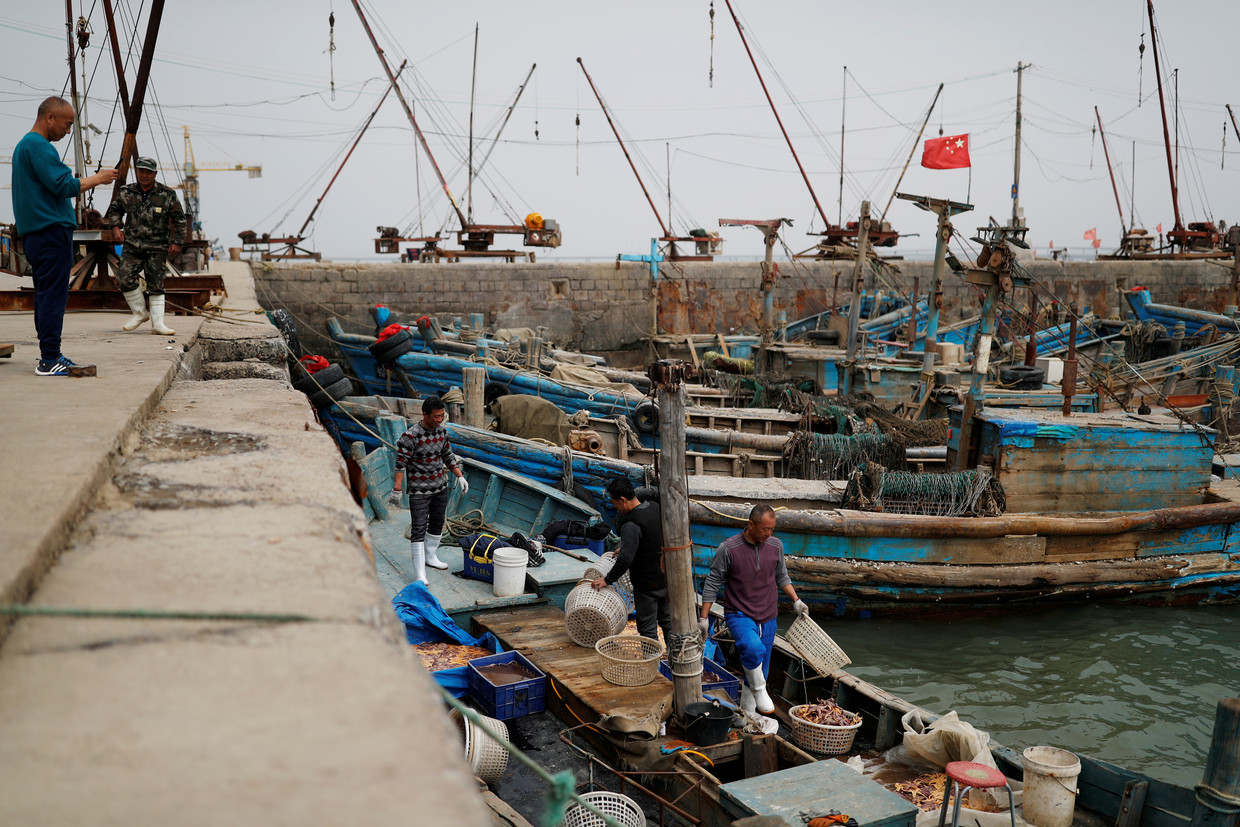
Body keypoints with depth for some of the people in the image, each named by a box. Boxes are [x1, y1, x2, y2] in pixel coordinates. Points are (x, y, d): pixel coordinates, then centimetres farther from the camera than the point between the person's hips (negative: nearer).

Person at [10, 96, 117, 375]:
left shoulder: (24, 145, 21)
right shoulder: (39, 146, -12)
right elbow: (64, 185, -19)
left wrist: (90, 181, 17)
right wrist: (98, 178, -7)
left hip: (35, 233, 11)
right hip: (52, 230, -11)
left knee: (47, 294, 13)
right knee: (53, 295, -9)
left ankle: (50, 355, 17)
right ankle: (49, 360, -9)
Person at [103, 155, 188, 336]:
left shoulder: (167, 195, -2)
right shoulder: (125, 193, 4)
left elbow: (180, 219, 6)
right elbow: (114, 210, 22)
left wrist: (176, 241, 0)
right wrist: (116, 227, 6)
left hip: (157, 248, -2)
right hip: (132, 245, 2)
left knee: (156, 285, 0)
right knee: (124, 276, -14)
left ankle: (157, 323, 4)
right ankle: (139, 312, 4)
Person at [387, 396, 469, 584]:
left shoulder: (442, 431, 1)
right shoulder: (410, 436, -19)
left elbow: (448, 456, 14)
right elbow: (401, 463, -18)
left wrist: (460, 477, 11)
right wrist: (397, 490, -20)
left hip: (441, 488, 7)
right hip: (419, 491, -7)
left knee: (437, 524, 17)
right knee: (418, 529, -8)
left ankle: (430, 557, 37)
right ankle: (420, 573, -7)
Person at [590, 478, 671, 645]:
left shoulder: (631, 524, -25)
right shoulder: (655, 508, 1)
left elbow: (626, 559, -30)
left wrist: (608, 580, -18)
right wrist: (624, 549, 22)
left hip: (647, 585, -8)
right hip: (666, 579, 8)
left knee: (647, 627, 6)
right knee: (667, 620, 21)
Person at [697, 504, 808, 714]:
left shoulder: (776, 546, 0)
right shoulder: (728, 549, -13)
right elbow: (713, 583, -6)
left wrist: (796, 600, 6)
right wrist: (704, 617, -7)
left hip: (767, 617, 5)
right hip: (739, 615, -5)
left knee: (760, 670, 9)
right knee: (753, 647, -33)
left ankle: (746, 712, 26)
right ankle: (759, 691, -10)